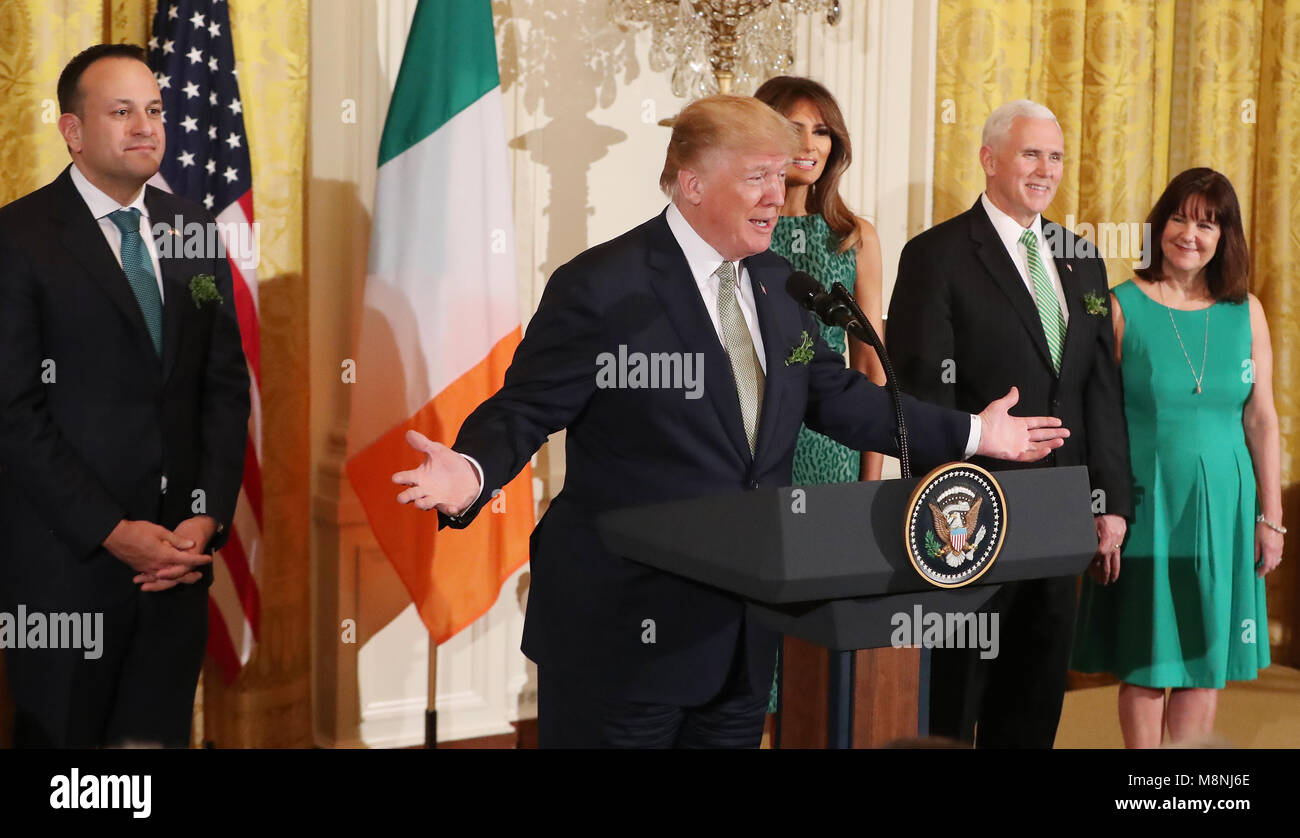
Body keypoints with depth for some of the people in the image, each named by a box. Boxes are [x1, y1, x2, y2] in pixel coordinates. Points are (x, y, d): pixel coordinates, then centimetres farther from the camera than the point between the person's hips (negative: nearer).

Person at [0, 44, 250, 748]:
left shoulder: (192, 229, 10)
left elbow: (226, 383, 9)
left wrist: (207, 515, -3)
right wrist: (113, 532, -15)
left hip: (179, 555, 4)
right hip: (67, 559, -4)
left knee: (161, 734, 9)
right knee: (63, 735, 7)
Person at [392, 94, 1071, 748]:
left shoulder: (775, 282, 10)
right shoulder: (601, 288, -12)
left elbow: (831, 394, 16)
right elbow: (525, 410, -13)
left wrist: (971, 433, 15)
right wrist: (472, 471, -34)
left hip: (742, 625, 7)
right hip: (625, 625, -7)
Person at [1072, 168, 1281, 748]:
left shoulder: (1245, 313, 4)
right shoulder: (1122, 306, -5)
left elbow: (1261, 419, 5)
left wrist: (1271, 517, 3)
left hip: (1221, 504, 3)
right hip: (1146, 500, -3)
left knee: (1206, 661, 9)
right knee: (1145, 661, 5)